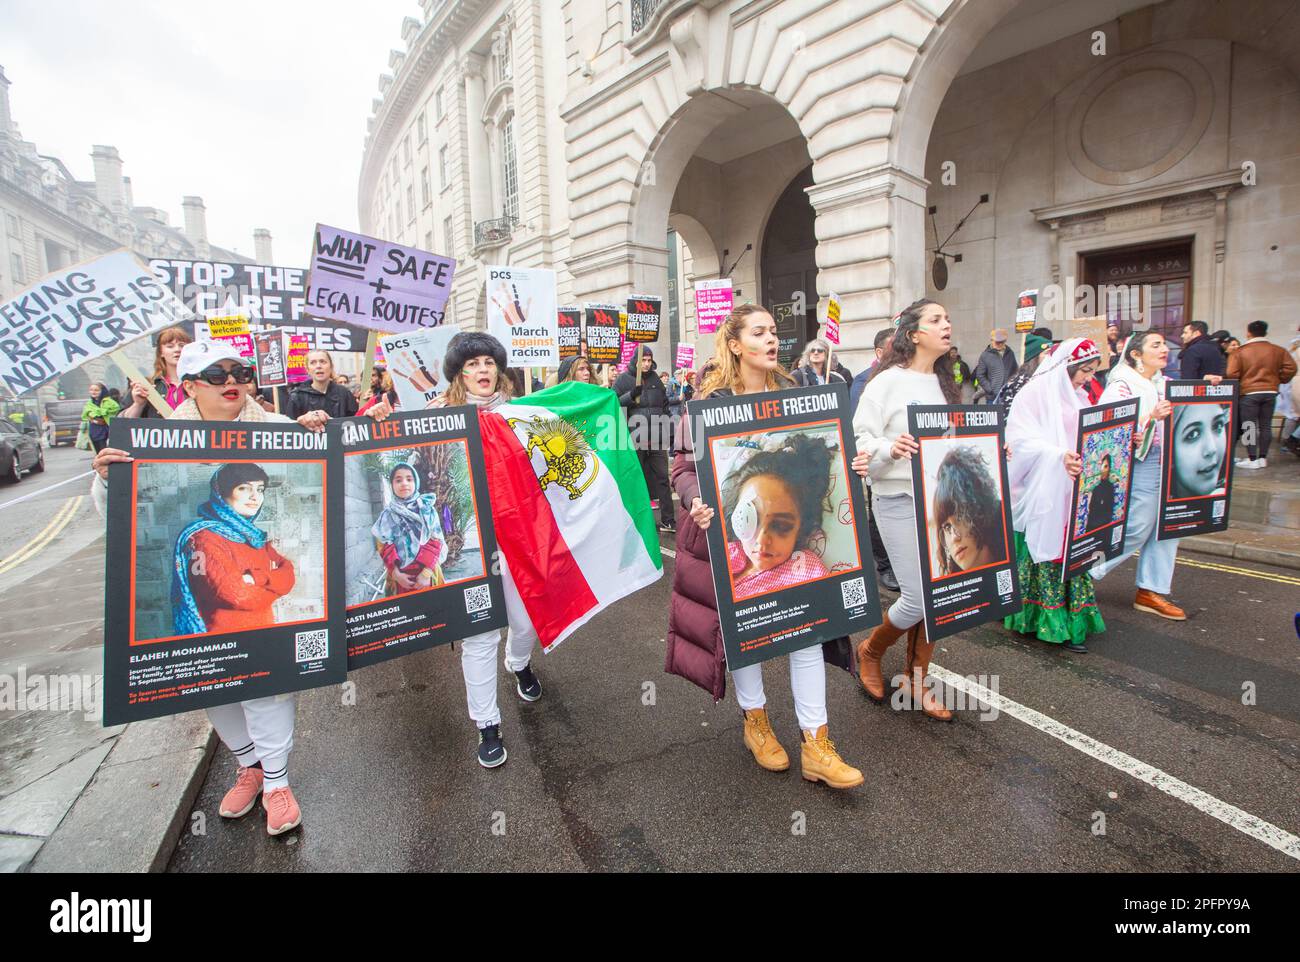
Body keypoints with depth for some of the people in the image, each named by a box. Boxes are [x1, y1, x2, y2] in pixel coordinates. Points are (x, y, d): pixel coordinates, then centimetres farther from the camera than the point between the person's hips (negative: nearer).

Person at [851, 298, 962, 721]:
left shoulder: (945, 384, 13)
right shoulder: (888, 381, -8)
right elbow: (859, 440, -13)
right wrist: (889, 448, -31)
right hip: (900, 501, -7)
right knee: (918, 598, -6)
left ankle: (915, 681, 26)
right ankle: (870, 651, 24)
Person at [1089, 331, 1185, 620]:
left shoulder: (1167, 385, 14)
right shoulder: (1122, 386, -10)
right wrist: (1151, 417, -29)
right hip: (1141, 466, -8)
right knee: (1138, 529, -6)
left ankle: (1151, 591, 19)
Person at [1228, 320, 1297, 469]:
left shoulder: (1240, 352, -8)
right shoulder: (1278, 350, 4)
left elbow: (1232, 374, -13)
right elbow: (1290, 368, 0)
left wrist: (1238, 386, 5)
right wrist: (1279, 380, 16)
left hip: (1248, 393, -4)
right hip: (1270, 392, 4)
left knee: (1249, 427, 0)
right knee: (1266, 426, 11)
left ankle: (1252, 459, -1)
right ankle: (1263, 458, 15)